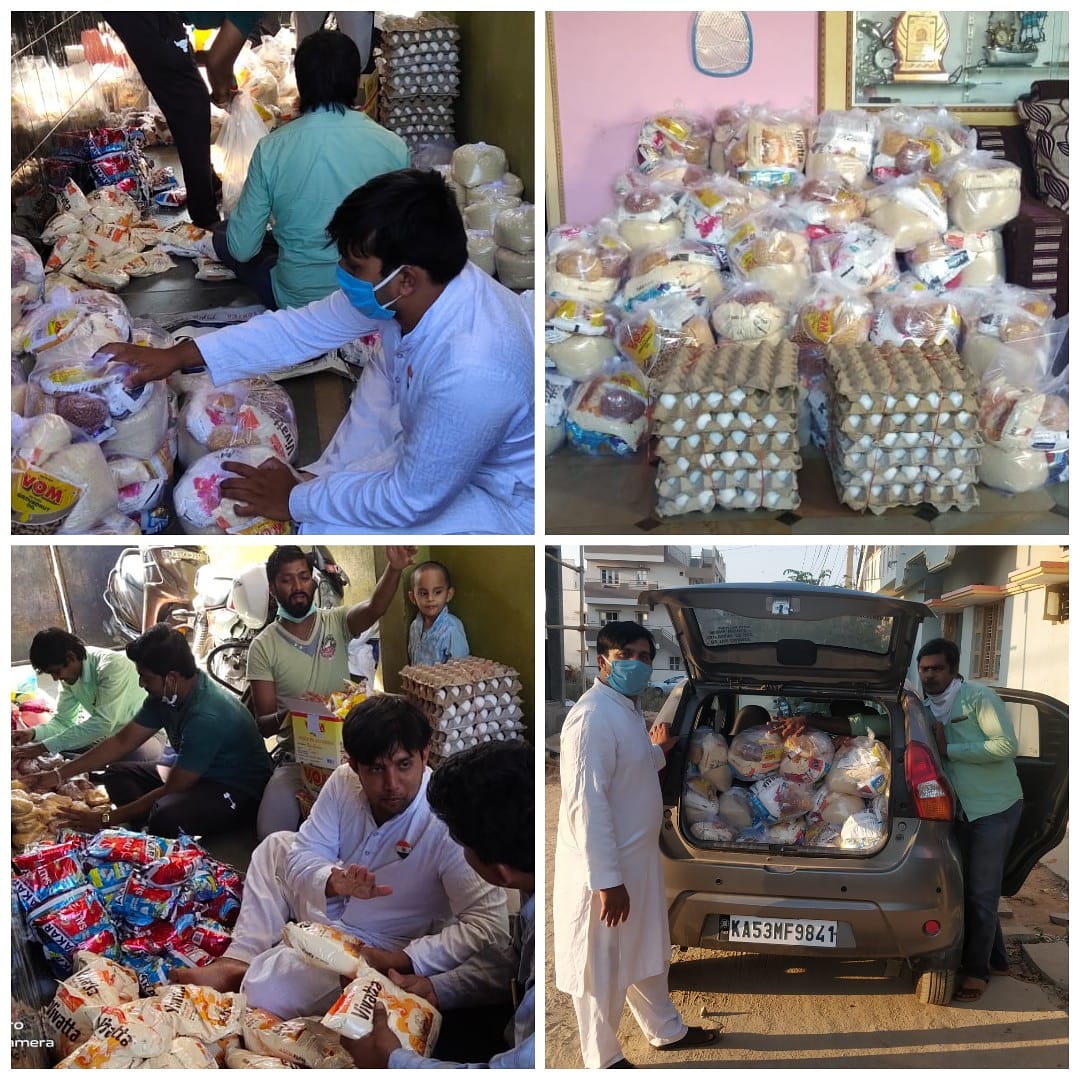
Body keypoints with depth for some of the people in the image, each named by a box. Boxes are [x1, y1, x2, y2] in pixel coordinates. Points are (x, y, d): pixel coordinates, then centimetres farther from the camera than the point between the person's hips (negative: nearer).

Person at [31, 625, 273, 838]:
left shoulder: (207, 717, -32)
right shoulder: (166, 694, -5)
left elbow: (172, 790, -27)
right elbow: (122, 742, 6)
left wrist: (106, 819, -20)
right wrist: (60, 775, 3)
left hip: (240, 790, -10)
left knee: (167, 813, -37)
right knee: (118, 774, 6)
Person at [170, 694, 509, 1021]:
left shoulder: (447, 823, -31)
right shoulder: (344, 783, -12)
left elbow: (489, 923, -33)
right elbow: (303, 855, -3)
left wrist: (400, 961, -37)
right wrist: (332, 881, -28)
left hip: (376, 948, -7)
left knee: (262, 989, -23)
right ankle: (237, 961, 3)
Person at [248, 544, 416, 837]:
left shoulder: (336, 622, 0)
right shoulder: (262, 647, -2)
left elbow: (374, 609, -24)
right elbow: (263, 724, -4)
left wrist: (394, 568, -46)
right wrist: (290, 713, -28)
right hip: (297, 758, 0)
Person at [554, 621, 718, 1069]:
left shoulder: (628, 708, 8)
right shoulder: (592, 717, -24)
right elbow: (586, 803, -27)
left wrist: (656, 753, 16)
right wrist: (607, 880, -27)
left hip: (638, 858, 10)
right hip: (603, 868, -10)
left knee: (647, 952, 26)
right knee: (602, 969, 7)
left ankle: (667, 1031, 44)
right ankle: (604, 1061, 22)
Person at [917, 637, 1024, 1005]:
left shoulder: (979, 697, -12)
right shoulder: (926, 707, 9)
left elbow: (1006, 745, -20)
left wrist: (949, 749, -18)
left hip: (995, 808, -7)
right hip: (961, 809, 7)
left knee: (981, 893, -3)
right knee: (970, 888, 14)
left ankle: (977, 971, 6)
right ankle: (995, 957, 30)